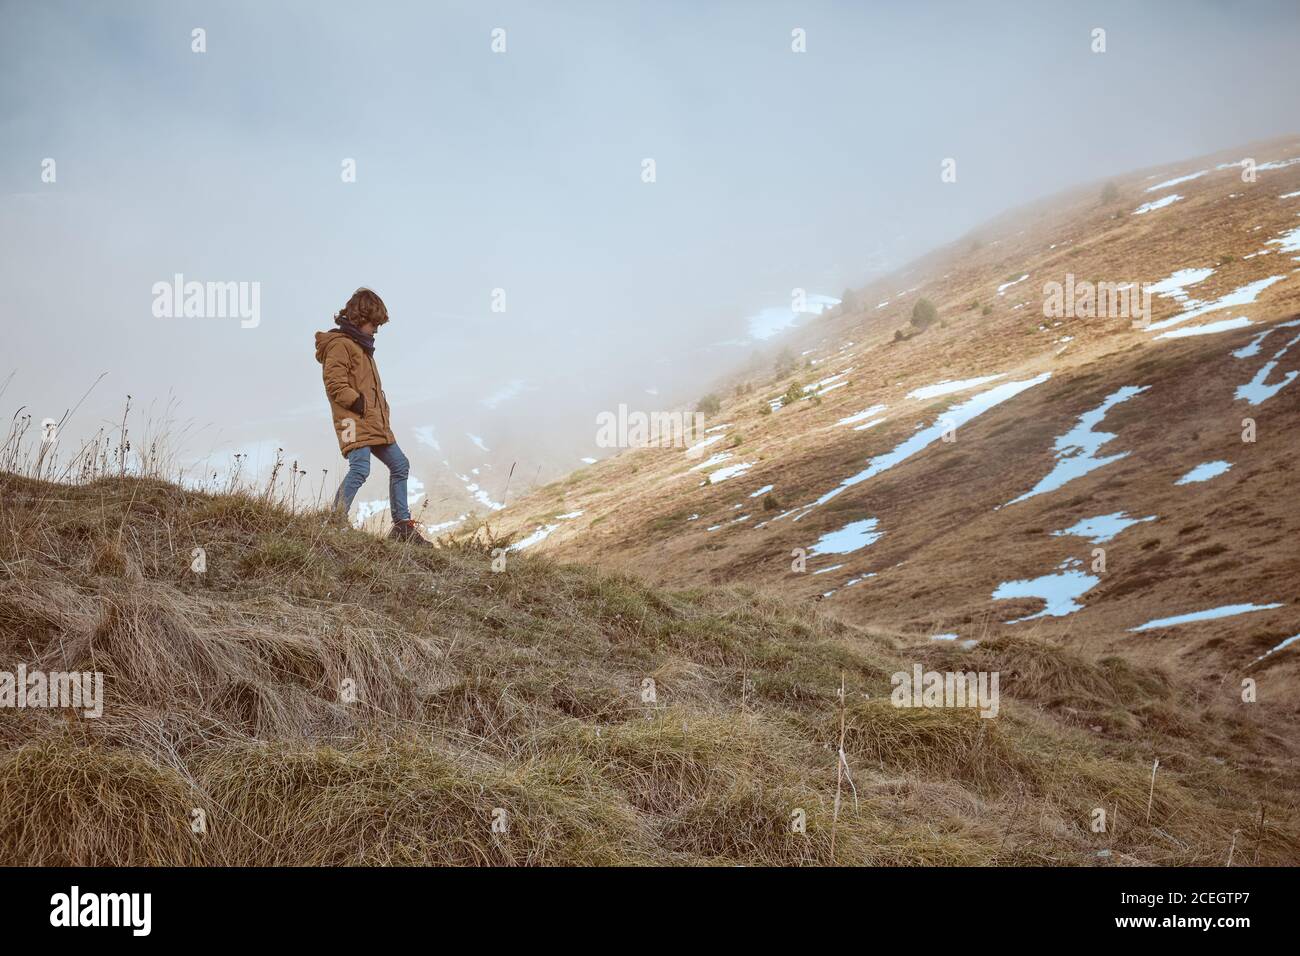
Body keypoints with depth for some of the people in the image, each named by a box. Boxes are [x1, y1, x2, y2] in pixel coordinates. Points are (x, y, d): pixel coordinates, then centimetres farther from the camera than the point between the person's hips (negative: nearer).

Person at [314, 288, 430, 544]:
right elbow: (335, 384, -17)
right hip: (355, 421, -10)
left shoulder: (361, 345, 23)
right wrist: (360, 405, -20)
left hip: (375, 422, 10)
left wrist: (381, 409, 14)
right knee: (360, 468, -23)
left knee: (400, 465, 12)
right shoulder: (339, 344, -7)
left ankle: (402, 525, 16)